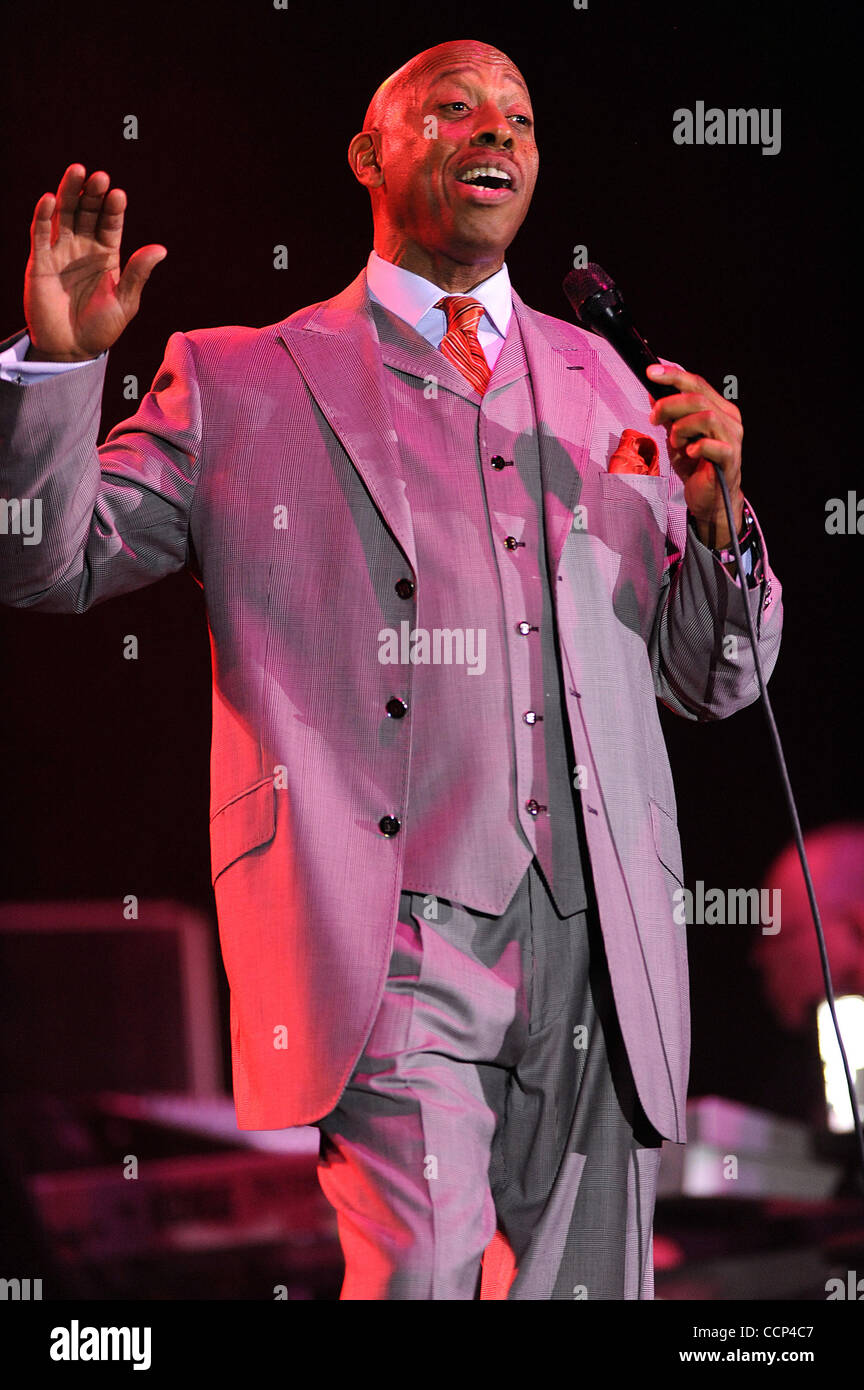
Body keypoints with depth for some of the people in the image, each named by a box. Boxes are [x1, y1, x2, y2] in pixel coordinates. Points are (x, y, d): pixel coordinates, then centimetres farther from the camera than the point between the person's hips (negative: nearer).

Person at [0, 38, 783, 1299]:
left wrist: (717, 517, 1)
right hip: (394, 945, -4)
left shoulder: (600, 382, 21)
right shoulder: (239, 383, 11)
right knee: (422, 1276, -18)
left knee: (592, 1288, 7)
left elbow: (713, 678, 22)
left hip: (604, 956, 4)